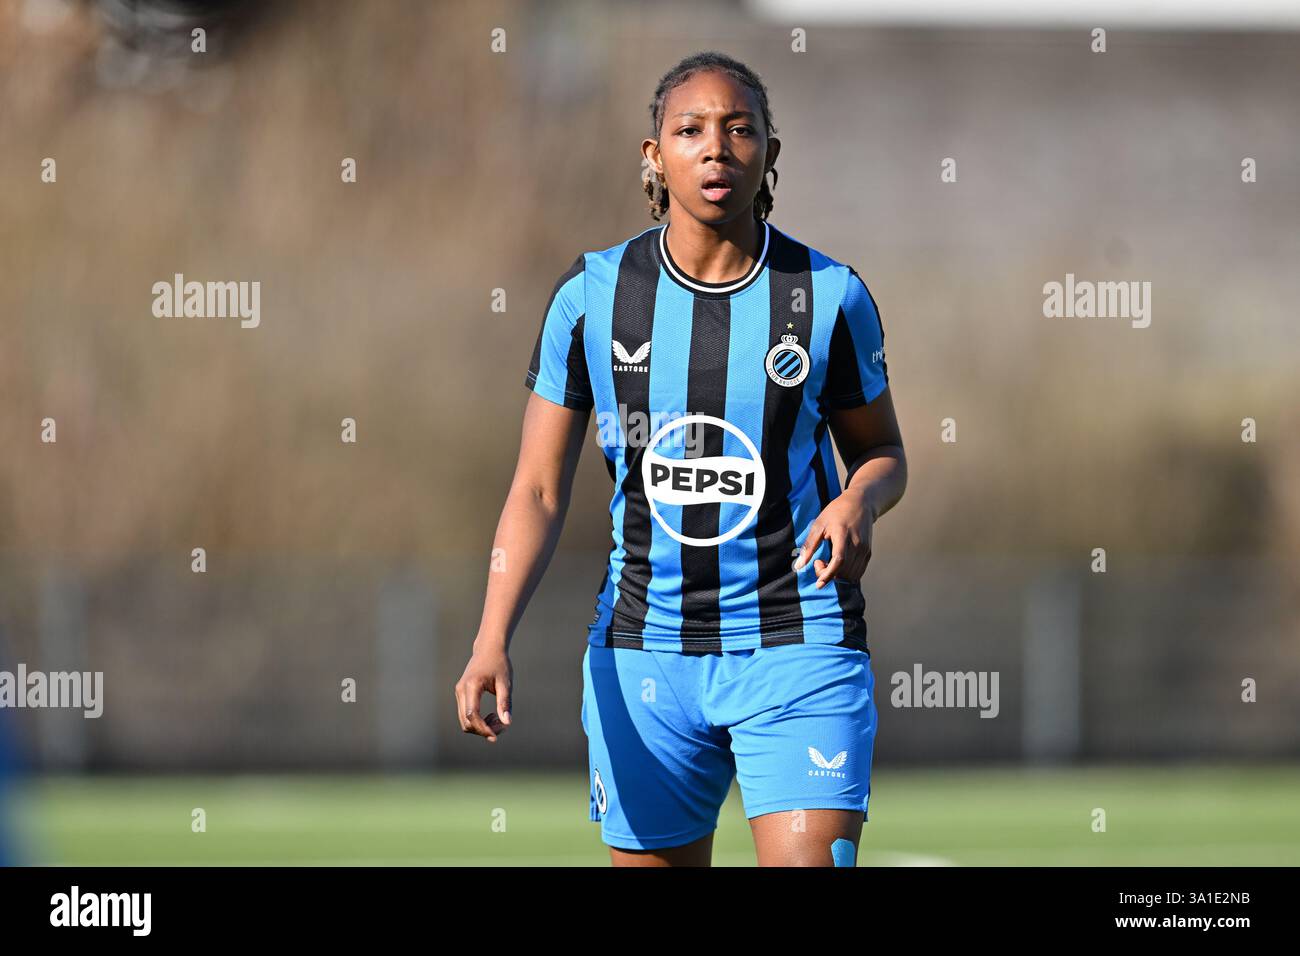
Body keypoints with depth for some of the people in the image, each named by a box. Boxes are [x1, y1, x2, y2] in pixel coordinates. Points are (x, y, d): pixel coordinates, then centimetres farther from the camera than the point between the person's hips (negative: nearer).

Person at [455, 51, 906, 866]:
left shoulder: (830, 295, -3)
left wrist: (859, 502, -12)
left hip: (798, 646, -2)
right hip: (642, 653, 2)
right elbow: (538, 491, 1)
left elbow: (882, 449, 12)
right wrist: (493, 641, -12)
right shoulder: (592, 295, -1)